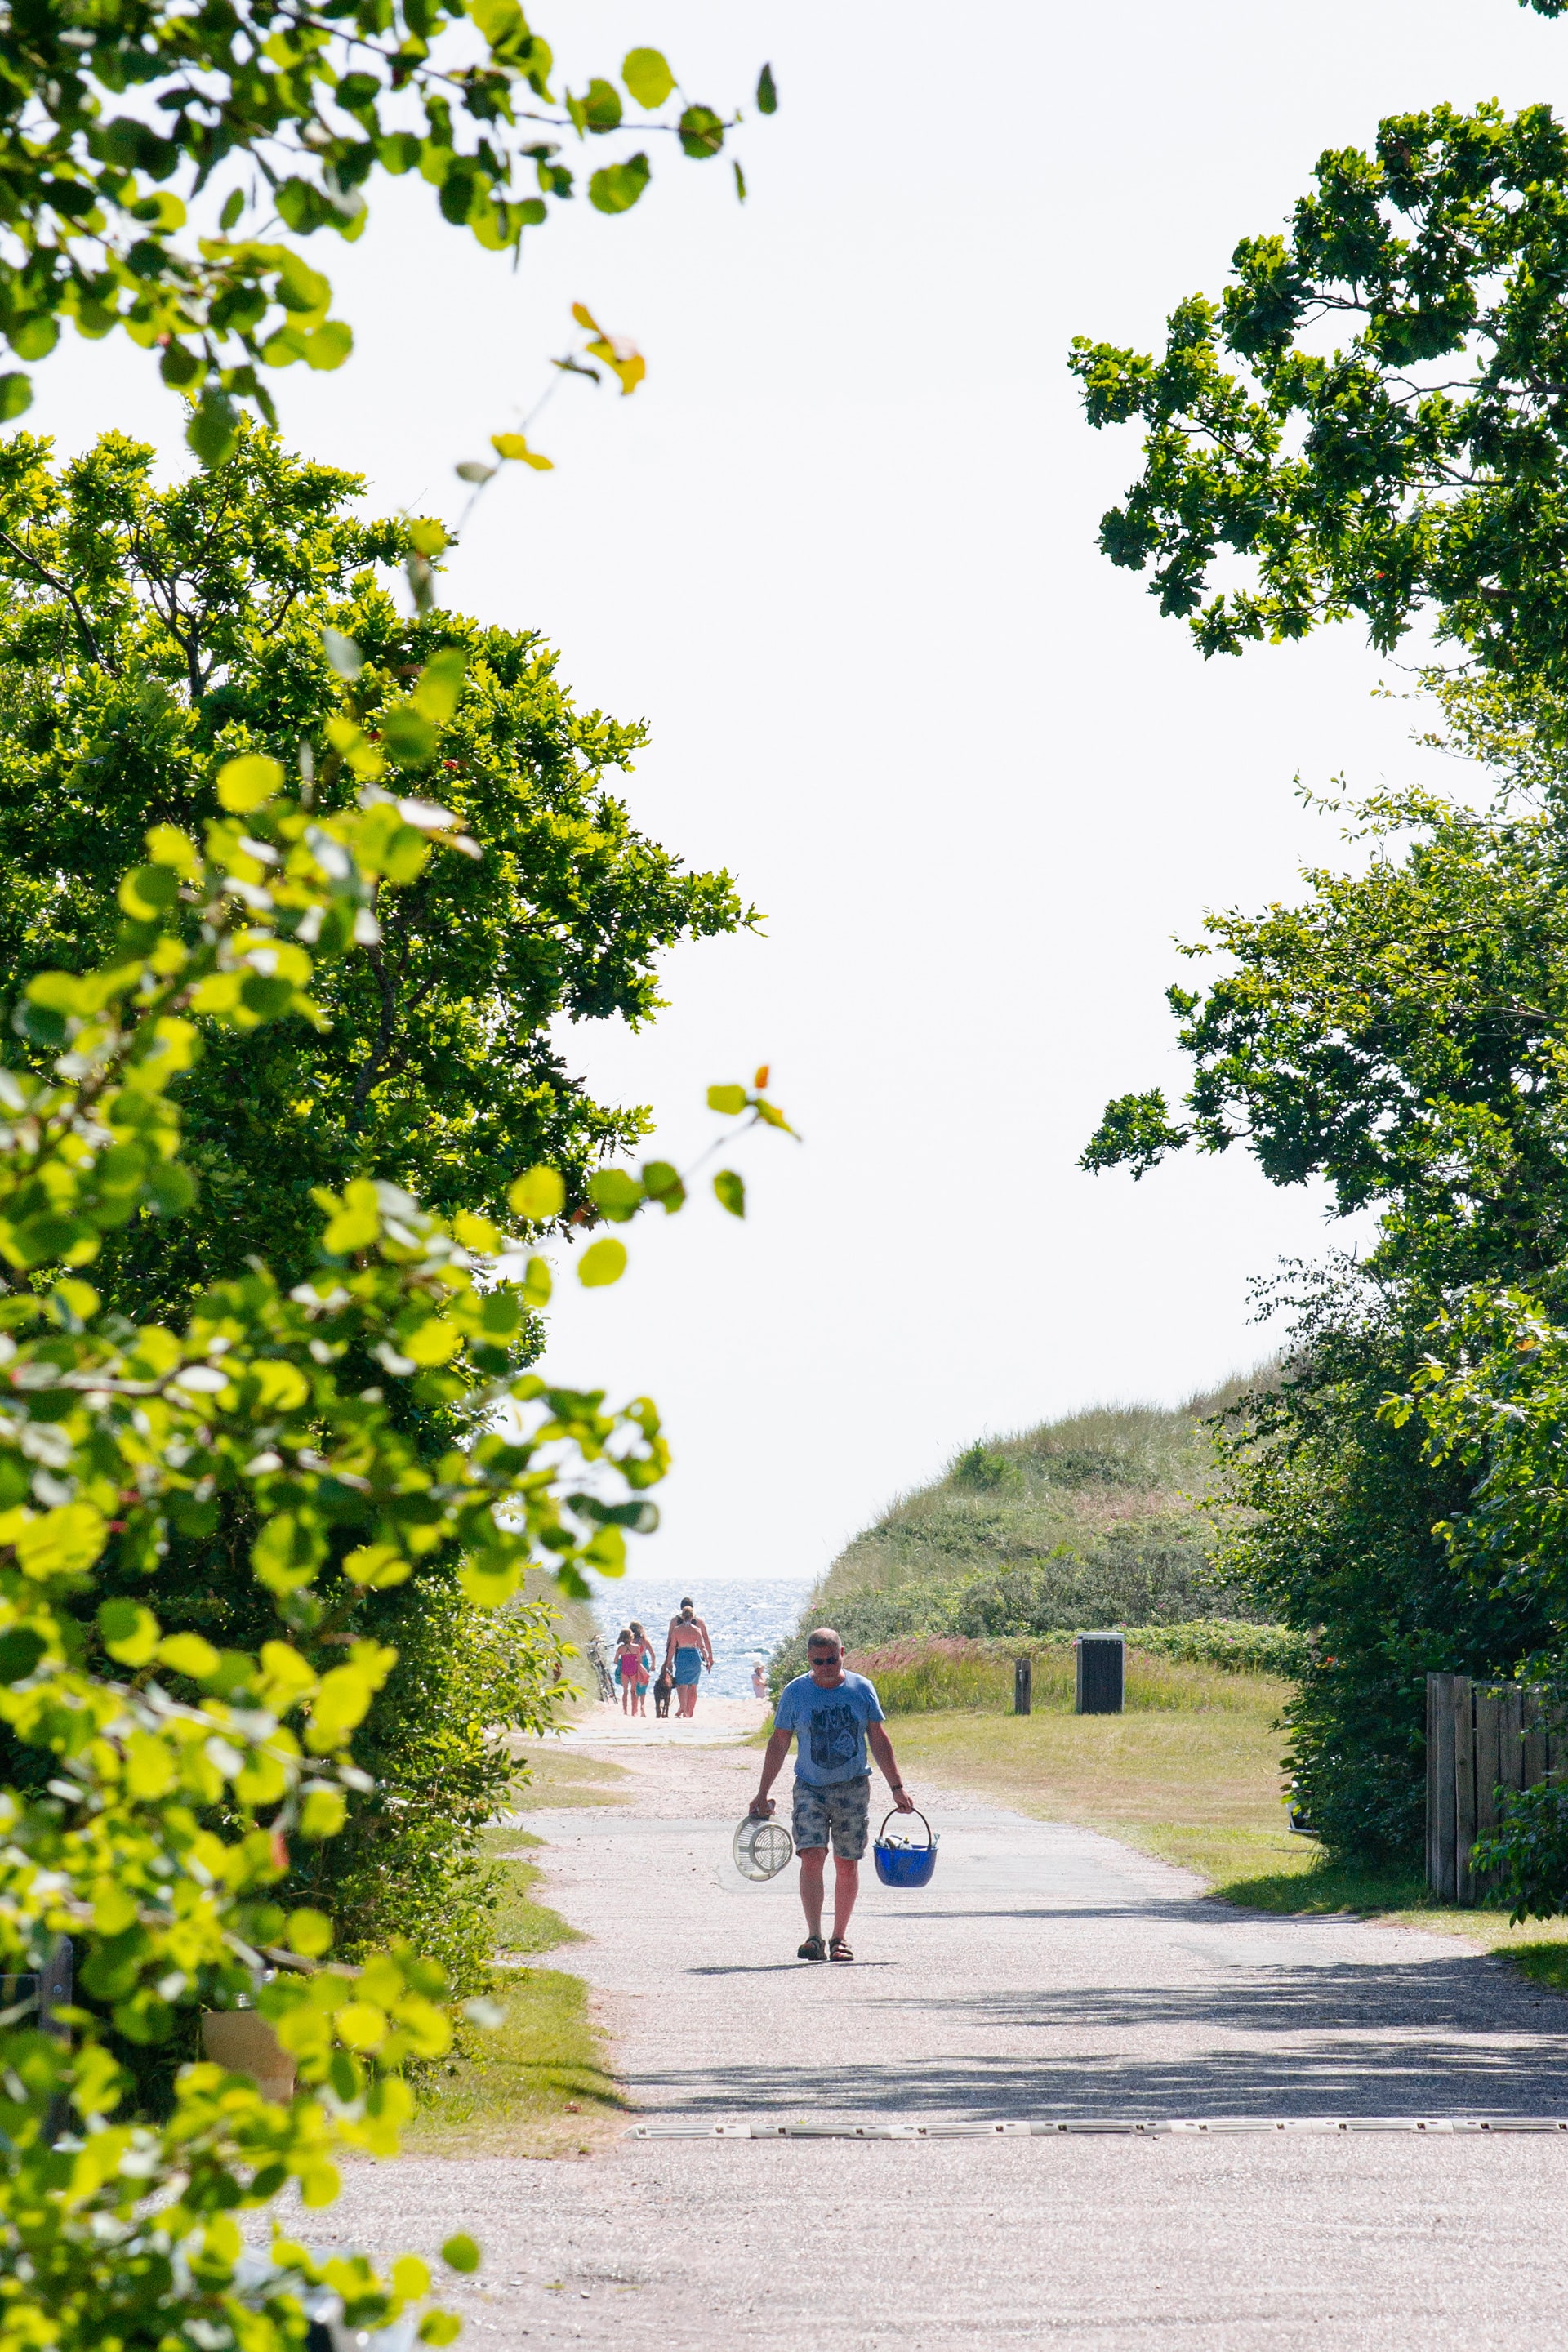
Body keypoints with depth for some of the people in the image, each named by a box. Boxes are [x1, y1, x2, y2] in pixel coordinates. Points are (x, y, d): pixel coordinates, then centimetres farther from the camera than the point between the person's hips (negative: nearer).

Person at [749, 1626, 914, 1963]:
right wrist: (762, 1794, 4)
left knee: (847, 1865, 4)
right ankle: (814, 1938, -17)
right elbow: (779, 1744, 5)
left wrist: (896, 1787, 6)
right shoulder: (795, 1692, 0)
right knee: (812, 1857, -16)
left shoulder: (861, 1689, 2)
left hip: (853, 1788, 1)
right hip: (811, 1787, -1)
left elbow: (878, 1739, 8)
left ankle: (839, 1938, 15)